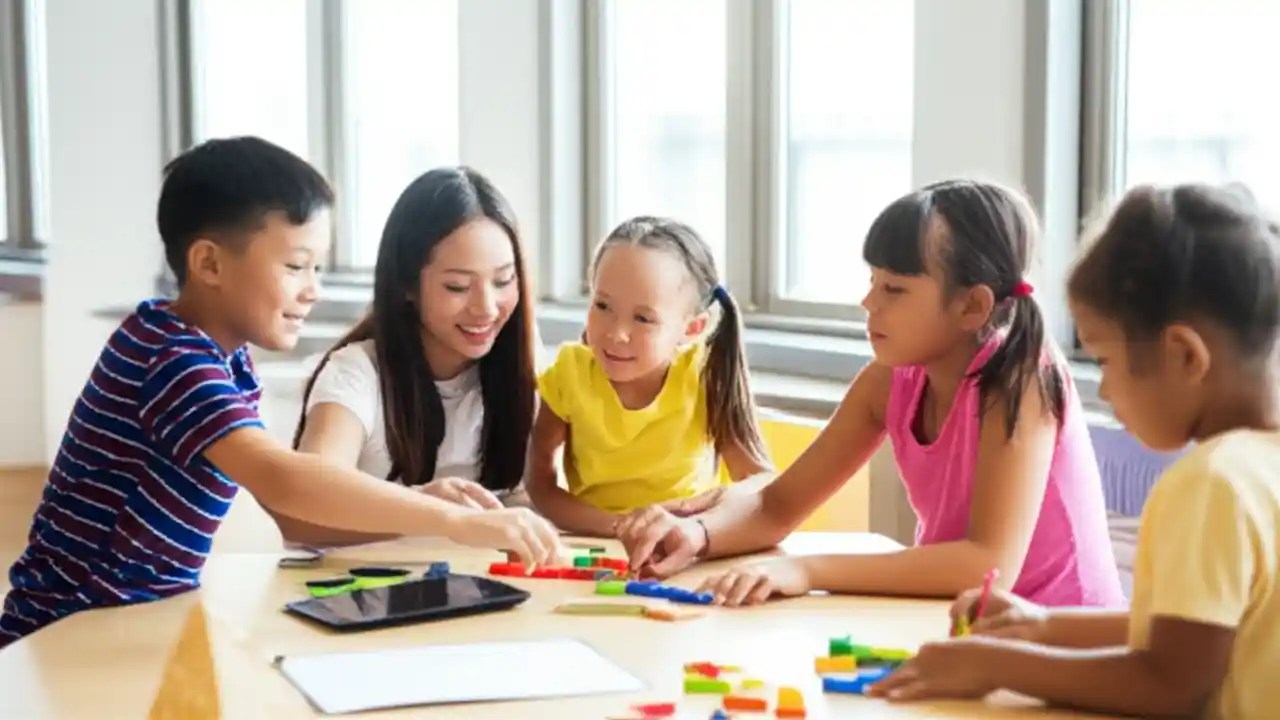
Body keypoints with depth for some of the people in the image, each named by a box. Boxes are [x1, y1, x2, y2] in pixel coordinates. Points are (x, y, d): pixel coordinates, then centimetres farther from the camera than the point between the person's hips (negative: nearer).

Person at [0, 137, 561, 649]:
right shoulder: (174, 359, -21)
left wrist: (424, 505, -5)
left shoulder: (222, 356, 7)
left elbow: (292, 507, 9)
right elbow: (279, 480, -36)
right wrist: (458, 522, -38)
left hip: (138, 623, 8)